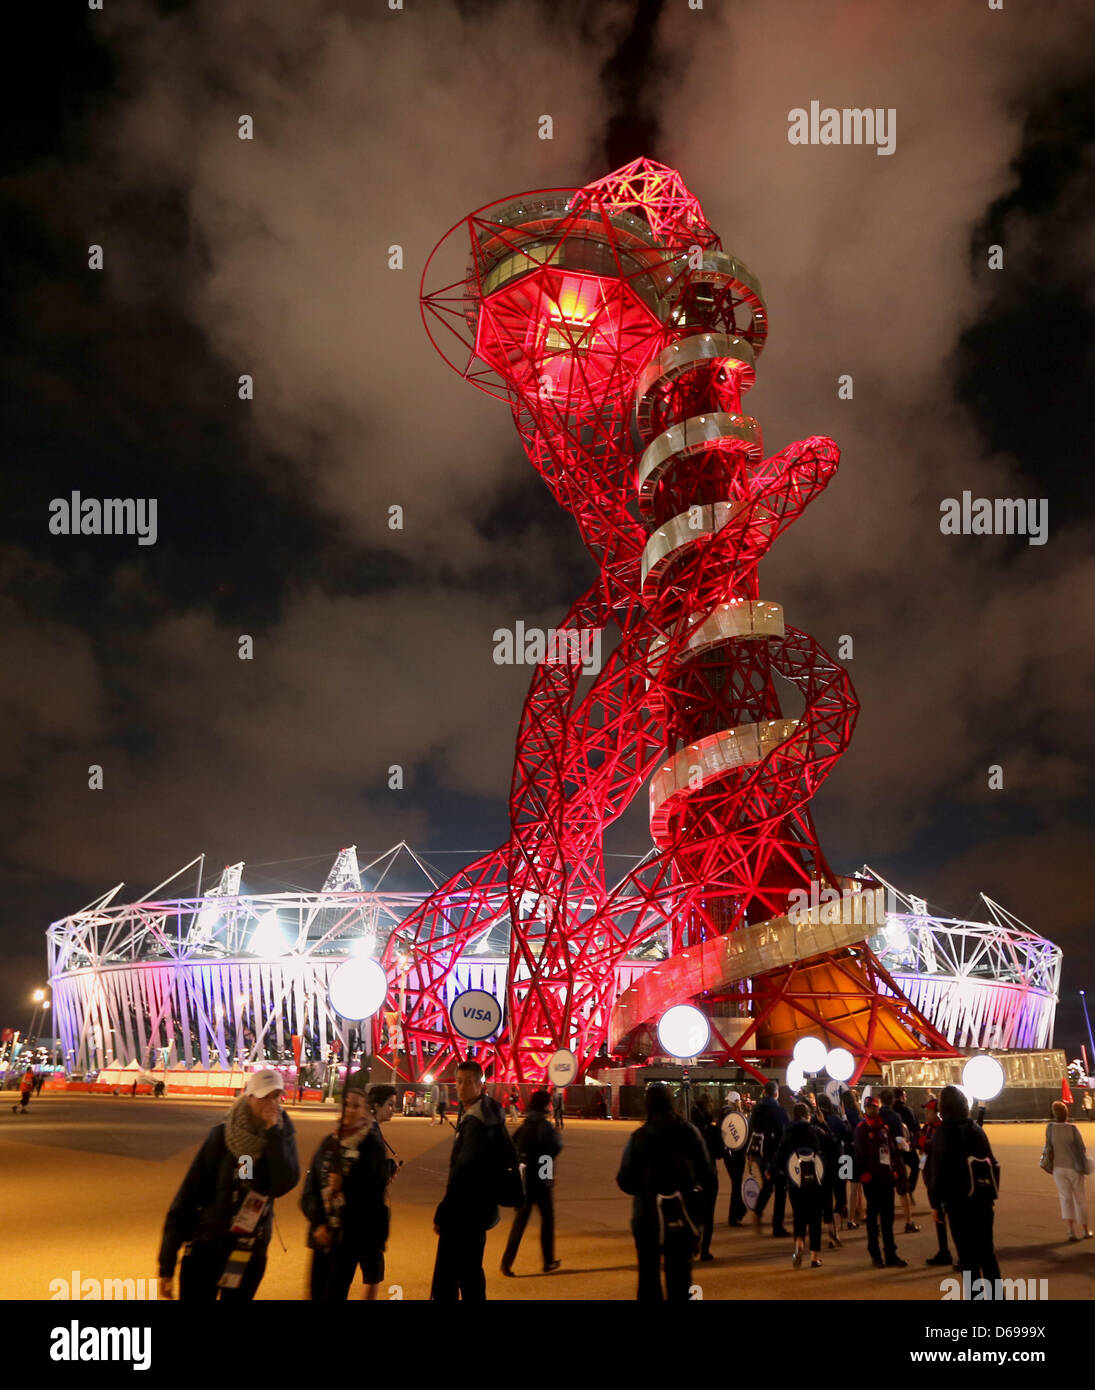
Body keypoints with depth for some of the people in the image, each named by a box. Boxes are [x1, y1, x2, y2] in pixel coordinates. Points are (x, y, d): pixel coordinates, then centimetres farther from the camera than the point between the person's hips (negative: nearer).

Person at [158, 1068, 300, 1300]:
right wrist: (167, 1264, -8)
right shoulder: (222, 1136, -10)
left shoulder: (282, 1135, -2)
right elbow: (188, 1196, -8)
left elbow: (283, 1184, -18)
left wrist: (273, 1132, -22)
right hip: (206, 1248, -2)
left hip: (251, 1256, 2)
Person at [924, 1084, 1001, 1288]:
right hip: (983, 1198, 5)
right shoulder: (976, 1129, 7)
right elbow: (993, 1164, 10)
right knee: (987, 1250, 15)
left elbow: (936, 1170, -11)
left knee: (968, 1254, 1)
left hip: (958, 1202, -5)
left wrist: (935, 1203, -4)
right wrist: (991, 1193, 17)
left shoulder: (942, 1133, -8)